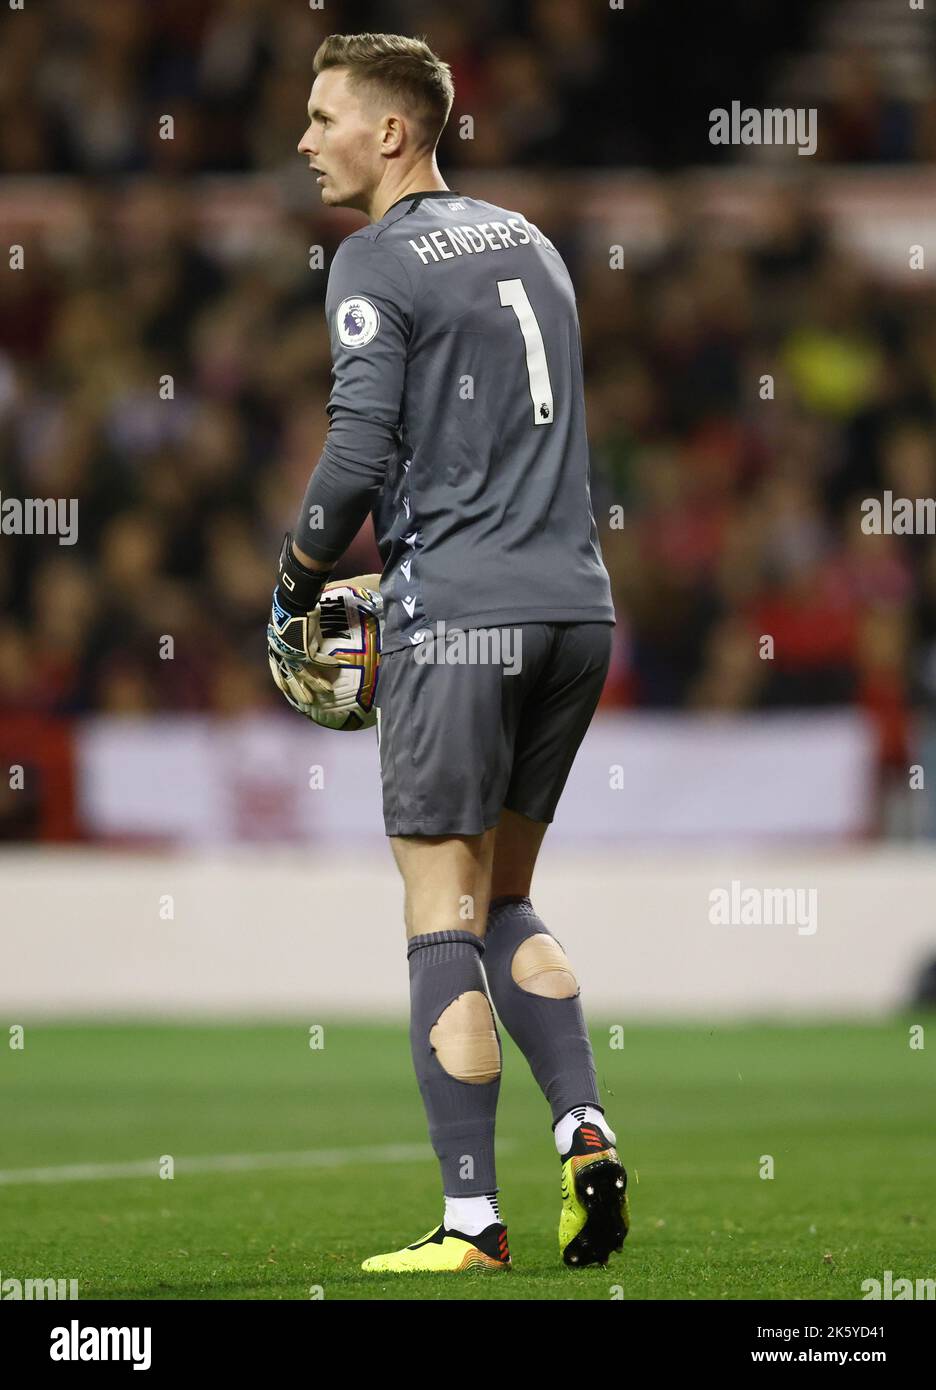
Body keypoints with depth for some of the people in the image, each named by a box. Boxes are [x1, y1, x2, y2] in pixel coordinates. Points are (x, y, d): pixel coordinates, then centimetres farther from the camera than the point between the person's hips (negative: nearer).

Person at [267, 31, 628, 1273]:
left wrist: (296, 590, -1)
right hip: (576, 605, 7)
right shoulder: (526, 243, 17)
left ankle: (473, 1219, -6)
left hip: (460, 615, -7)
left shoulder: (378, 265, -6)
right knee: (504, 901, 17)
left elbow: (360, 455, -14)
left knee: (443, 919, -3)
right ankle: (584, 1129, -2)